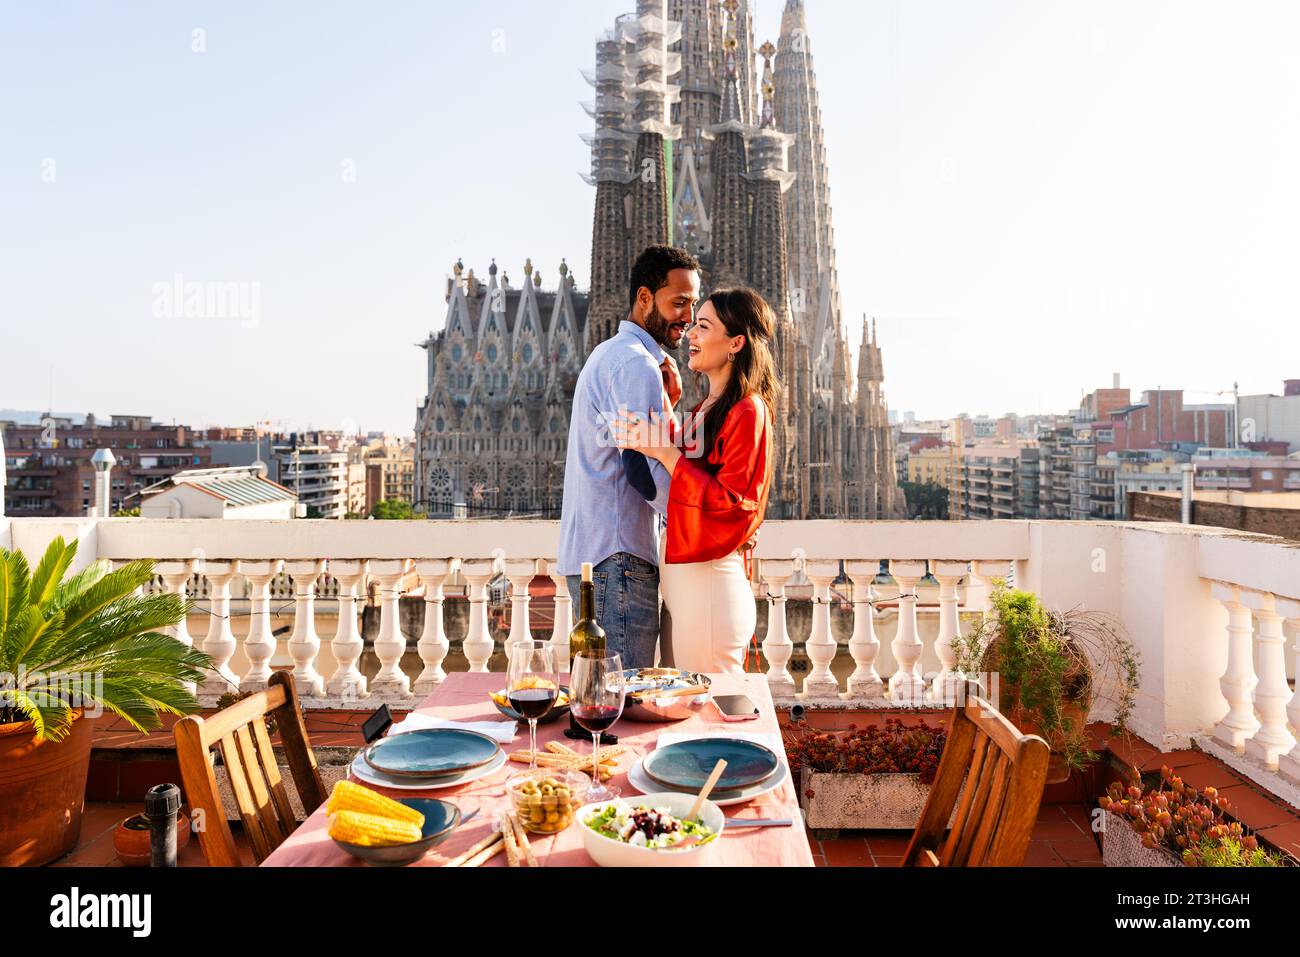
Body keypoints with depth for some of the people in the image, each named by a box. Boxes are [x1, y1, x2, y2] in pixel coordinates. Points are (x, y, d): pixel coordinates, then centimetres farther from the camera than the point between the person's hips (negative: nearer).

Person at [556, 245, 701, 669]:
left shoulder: (609, 355, 22)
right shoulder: (637, 364, -11)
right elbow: (647, 471, -19)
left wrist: (667, 402, 5)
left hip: (589, 553, 11)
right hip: (618, 559, -11)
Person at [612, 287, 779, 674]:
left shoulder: (747, 412, -12)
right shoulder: (708, 409, 16)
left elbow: (732, 504, -20)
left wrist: (664, 452, -20)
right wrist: (667, 411, 9)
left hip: (709, 580, -9)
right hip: (682, 576, 9)